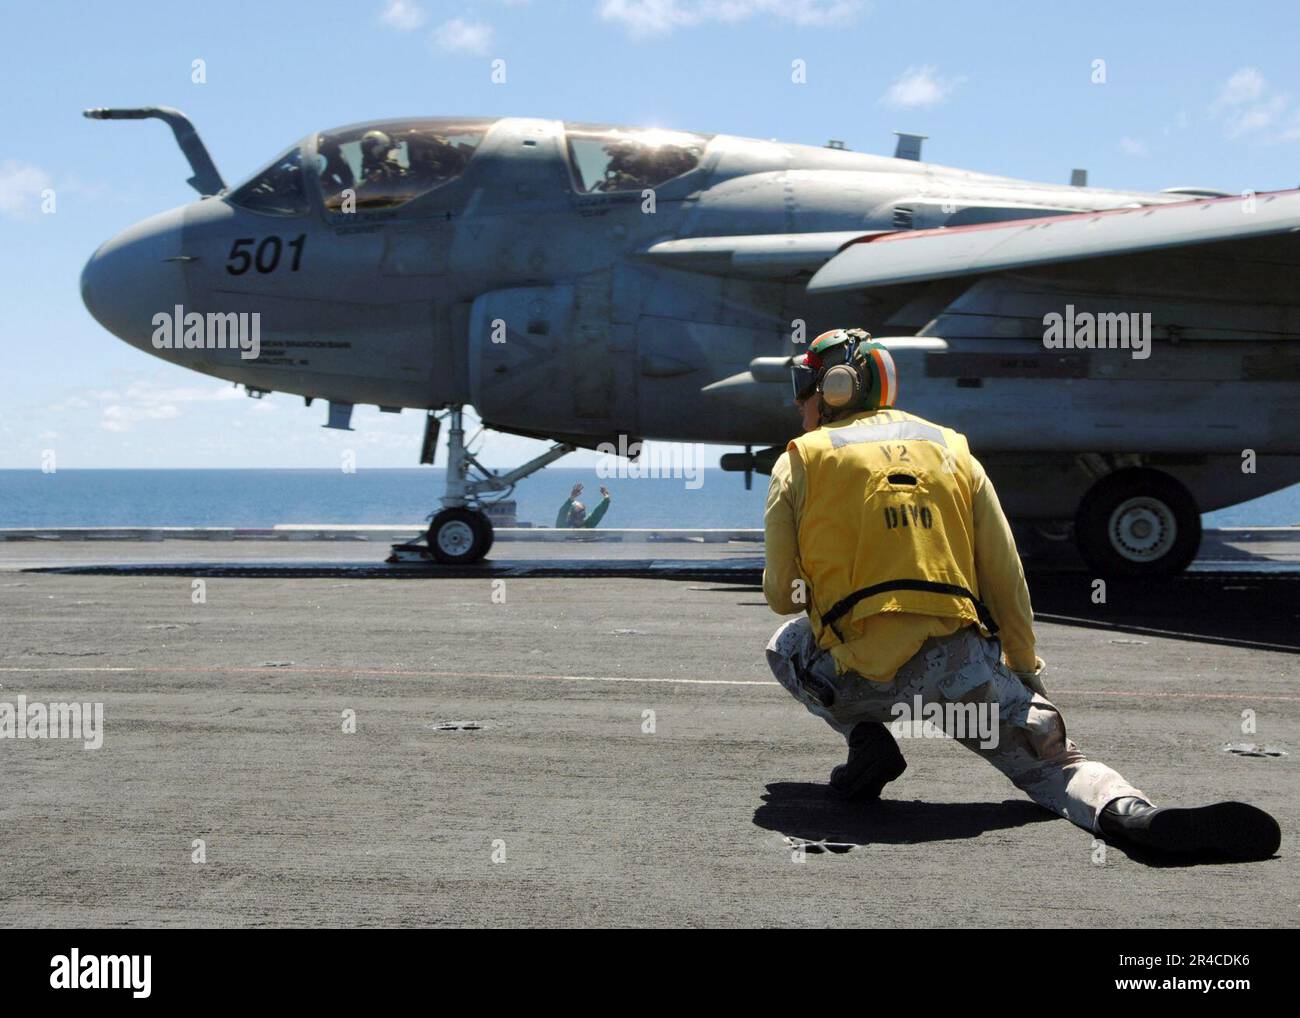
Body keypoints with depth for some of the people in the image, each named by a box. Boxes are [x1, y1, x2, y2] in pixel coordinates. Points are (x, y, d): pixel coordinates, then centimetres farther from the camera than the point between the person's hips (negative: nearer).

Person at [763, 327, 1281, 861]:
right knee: (1054, 764, 11)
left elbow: (779, 595, 10)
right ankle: (1134, 813, -22)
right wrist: (1025, 669, 28)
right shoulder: (953, 450, 18)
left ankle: (865, 738, 6)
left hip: (863, 676, -2)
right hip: (965, 667, 2)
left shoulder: (799, 462, 7)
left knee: (786, 644, 29)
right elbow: (1005, 578, 16)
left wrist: (808, 595, 35)